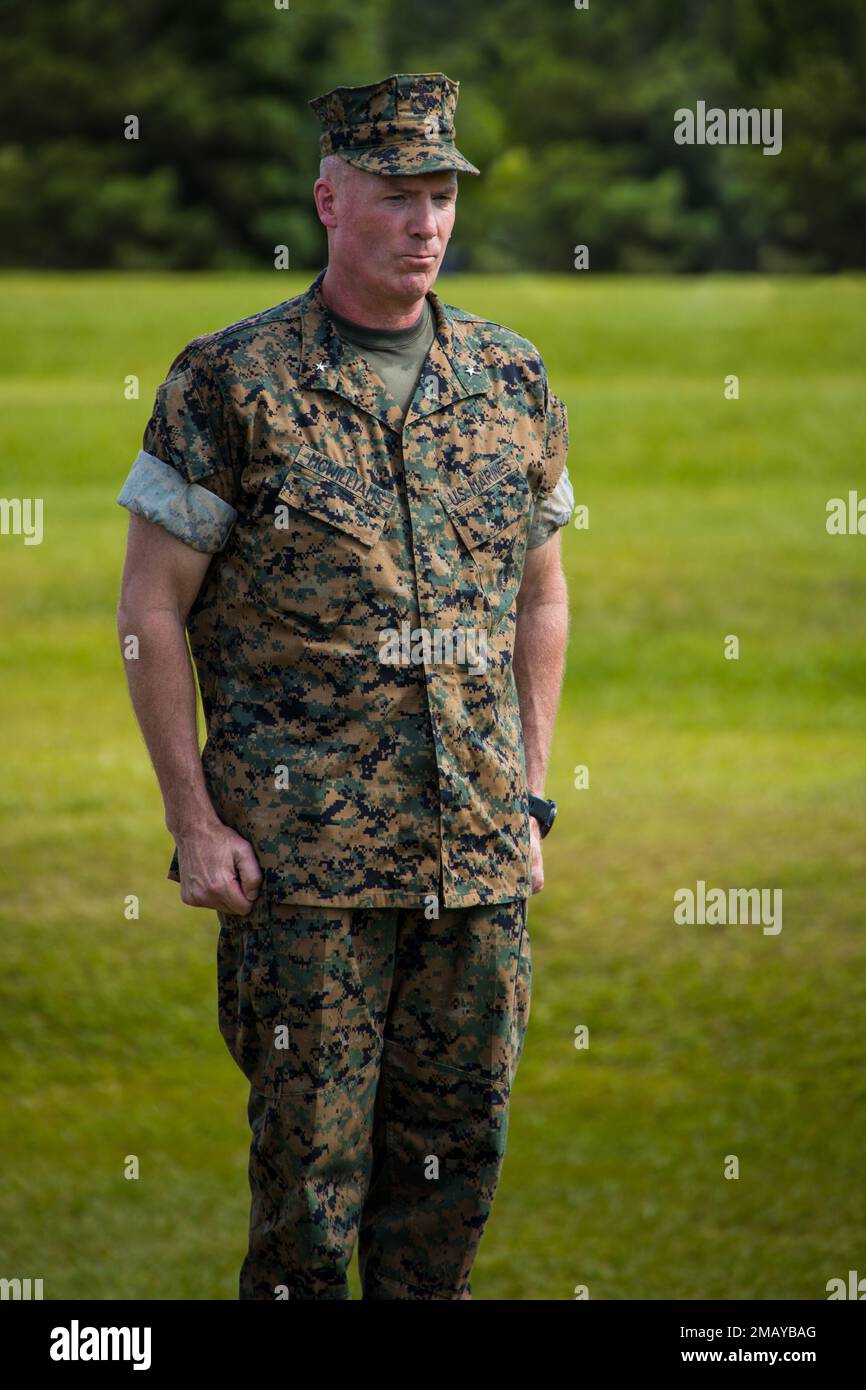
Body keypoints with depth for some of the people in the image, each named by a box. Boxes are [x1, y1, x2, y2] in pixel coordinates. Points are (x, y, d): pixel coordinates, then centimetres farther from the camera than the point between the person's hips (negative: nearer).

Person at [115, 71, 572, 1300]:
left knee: (460, 1151, 8)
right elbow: (151, 609, -3)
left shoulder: (512, 380, 9)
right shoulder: (232, 383, -5)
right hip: (303, 859, -4)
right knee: (311, 1156, -1)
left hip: (480, 856, 4)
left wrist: (530, 801, 11)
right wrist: (196, 823, -8)